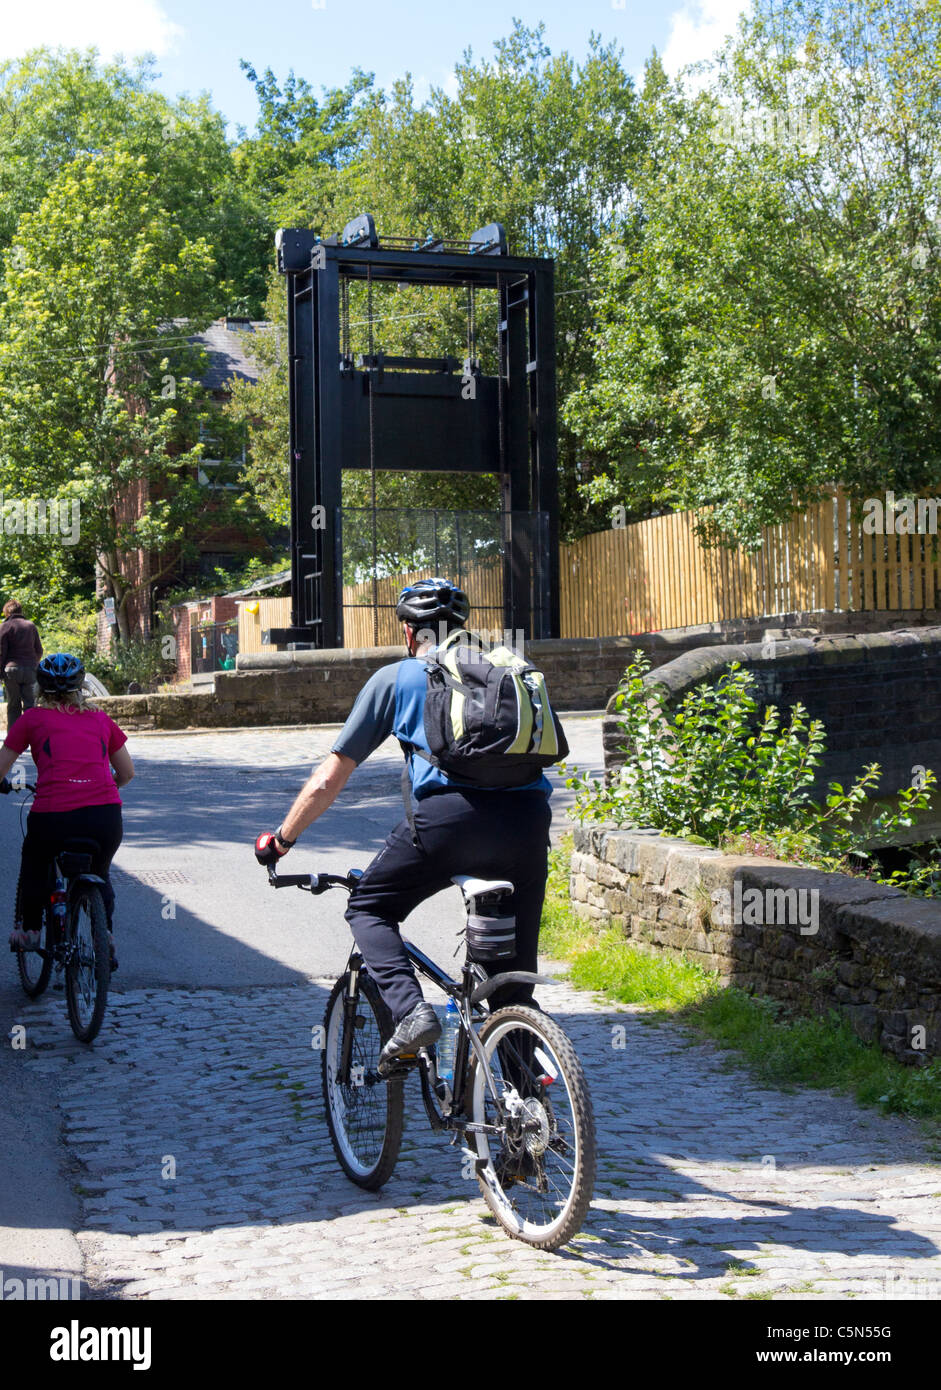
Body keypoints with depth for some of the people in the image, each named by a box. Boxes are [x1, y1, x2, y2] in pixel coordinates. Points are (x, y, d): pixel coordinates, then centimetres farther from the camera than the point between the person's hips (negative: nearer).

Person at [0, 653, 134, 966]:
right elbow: (127, 773, 24)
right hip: (106, 817, 2)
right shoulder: (100, 719, 18)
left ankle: (29, 930, 37)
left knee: (34, 867, 31)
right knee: (99, 876, 31)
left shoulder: (33, 718, 11)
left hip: (53, 817, -2)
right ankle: (105, 938, 19)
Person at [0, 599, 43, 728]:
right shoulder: (31, 625, 9)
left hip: (12, 669, -2)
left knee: (13, 706, 5)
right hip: (30, 669, 2)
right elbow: (39, 651, 12)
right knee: (30, 704, 3)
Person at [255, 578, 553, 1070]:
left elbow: (327, 781, 20)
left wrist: (279, 839, 32)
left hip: (448, 815, -3)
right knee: (515, 958, 17)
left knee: (368, 908, 18)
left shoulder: (396, 677, 20)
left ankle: (410, 1011, -5)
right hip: (527, 818, 4)